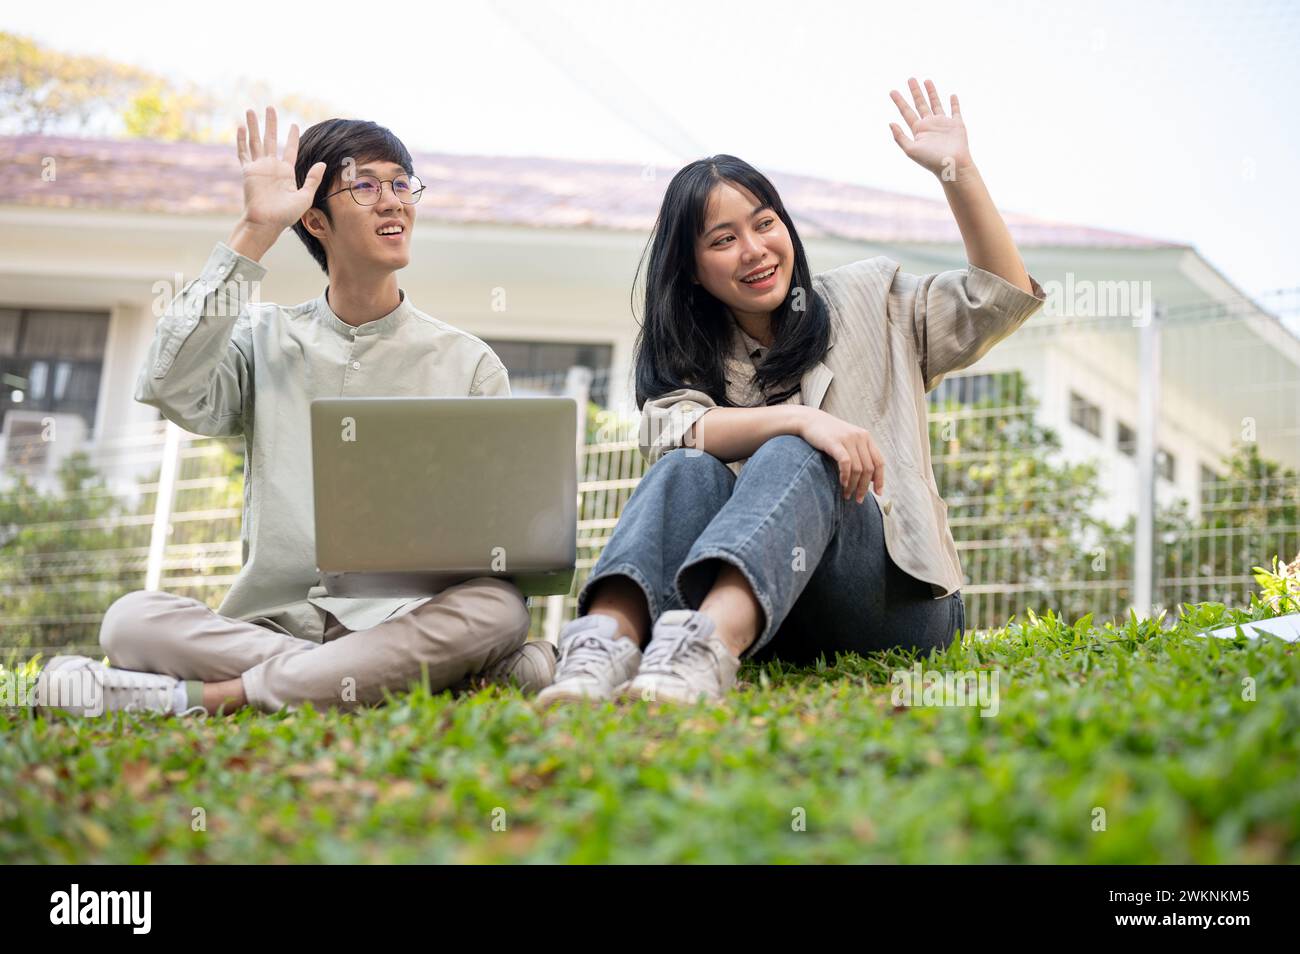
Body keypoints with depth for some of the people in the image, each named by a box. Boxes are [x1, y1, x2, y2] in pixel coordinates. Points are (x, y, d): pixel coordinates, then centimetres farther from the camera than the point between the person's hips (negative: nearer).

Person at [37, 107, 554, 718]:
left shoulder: (469, 363, 10)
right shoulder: (265, 341, 14)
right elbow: (173, 392, -7)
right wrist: (253, 233, -3)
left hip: (403, 626, 0)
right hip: (275, 617, 1)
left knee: (498, 608, -33)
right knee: (131, 618, -26)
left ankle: (200, 696, -28)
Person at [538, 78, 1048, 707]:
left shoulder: (865, 301, 16)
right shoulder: (684, 357, 14)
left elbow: (1002, 297, 7)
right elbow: (671, 433, -9)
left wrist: (956, 169, -2)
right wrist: (801, 417, -22)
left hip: (895, 593, 0)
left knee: (794, 459, -30)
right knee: (689, 471, -26)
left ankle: (709, 642, -58)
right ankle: (608, 637, -53)